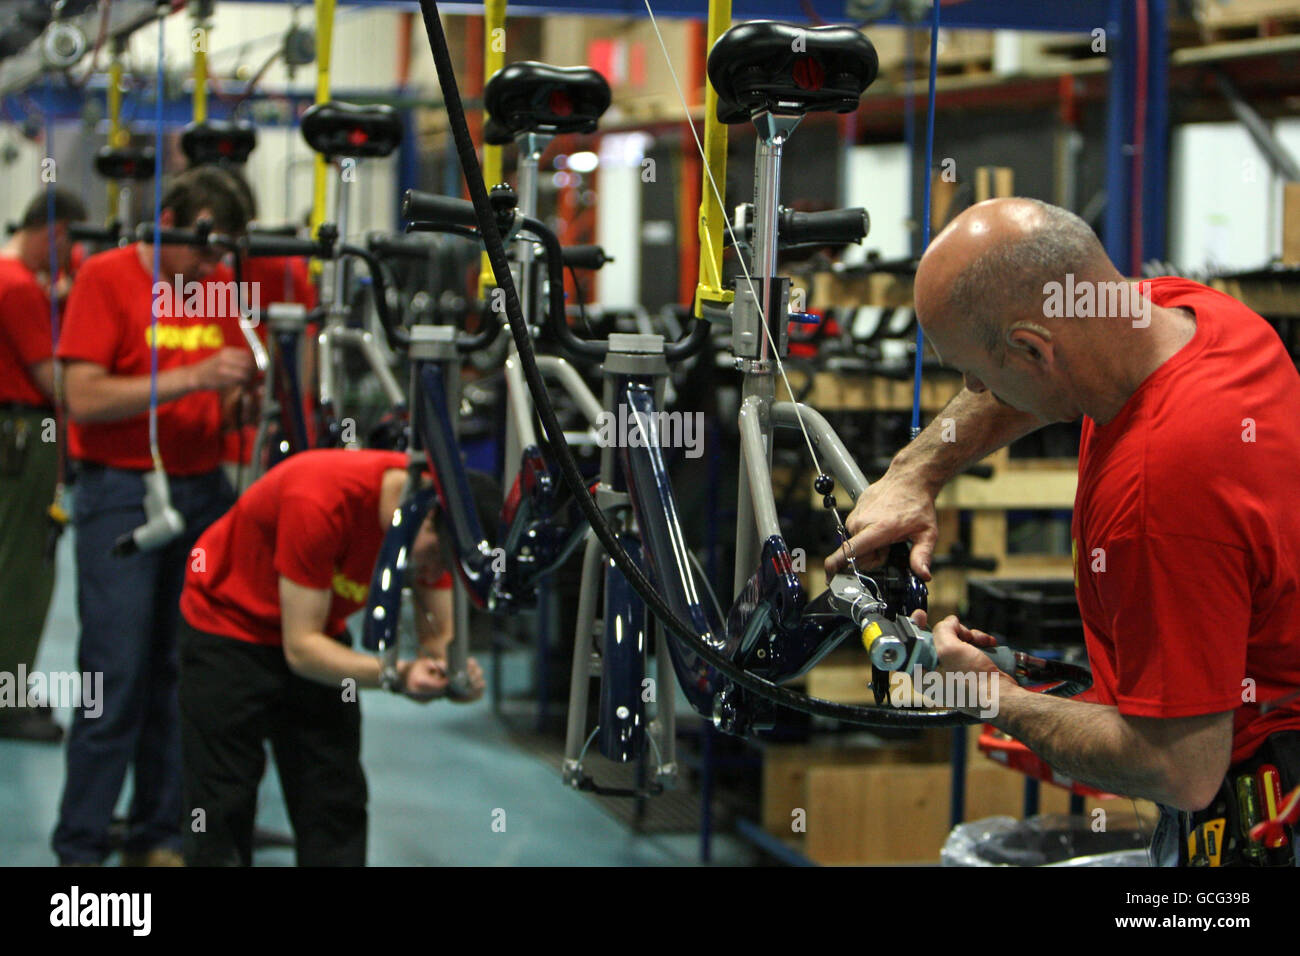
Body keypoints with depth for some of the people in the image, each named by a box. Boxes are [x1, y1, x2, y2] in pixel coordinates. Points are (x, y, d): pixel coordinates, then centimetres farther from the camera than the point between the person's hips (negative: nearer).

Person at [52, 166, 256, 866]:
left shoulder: (219, 283, 12)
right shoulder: (106, 277, -4)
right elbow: (84, 397, -13)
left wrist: (241, 386, -4)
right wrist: (190, 379, -19)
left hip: (202, 489, 5)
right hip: (122, 491, -5)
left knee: (186, 671, 4)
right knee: (118, 671, -8)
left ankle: (158, 837, 13)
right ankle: (80, 846, 0)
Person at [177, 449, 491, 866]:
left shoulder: (441, 527, -19)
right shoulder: (320, 501, -37)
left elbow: (438, 634, -8)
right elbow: (301, 647, -32)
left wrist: (454, 673, -31)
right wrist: (393, 675, -44)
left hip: (320, 631, 6)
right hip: (228, 625, -6)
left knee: (338, 802, -1)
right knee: (223, 805, -8)